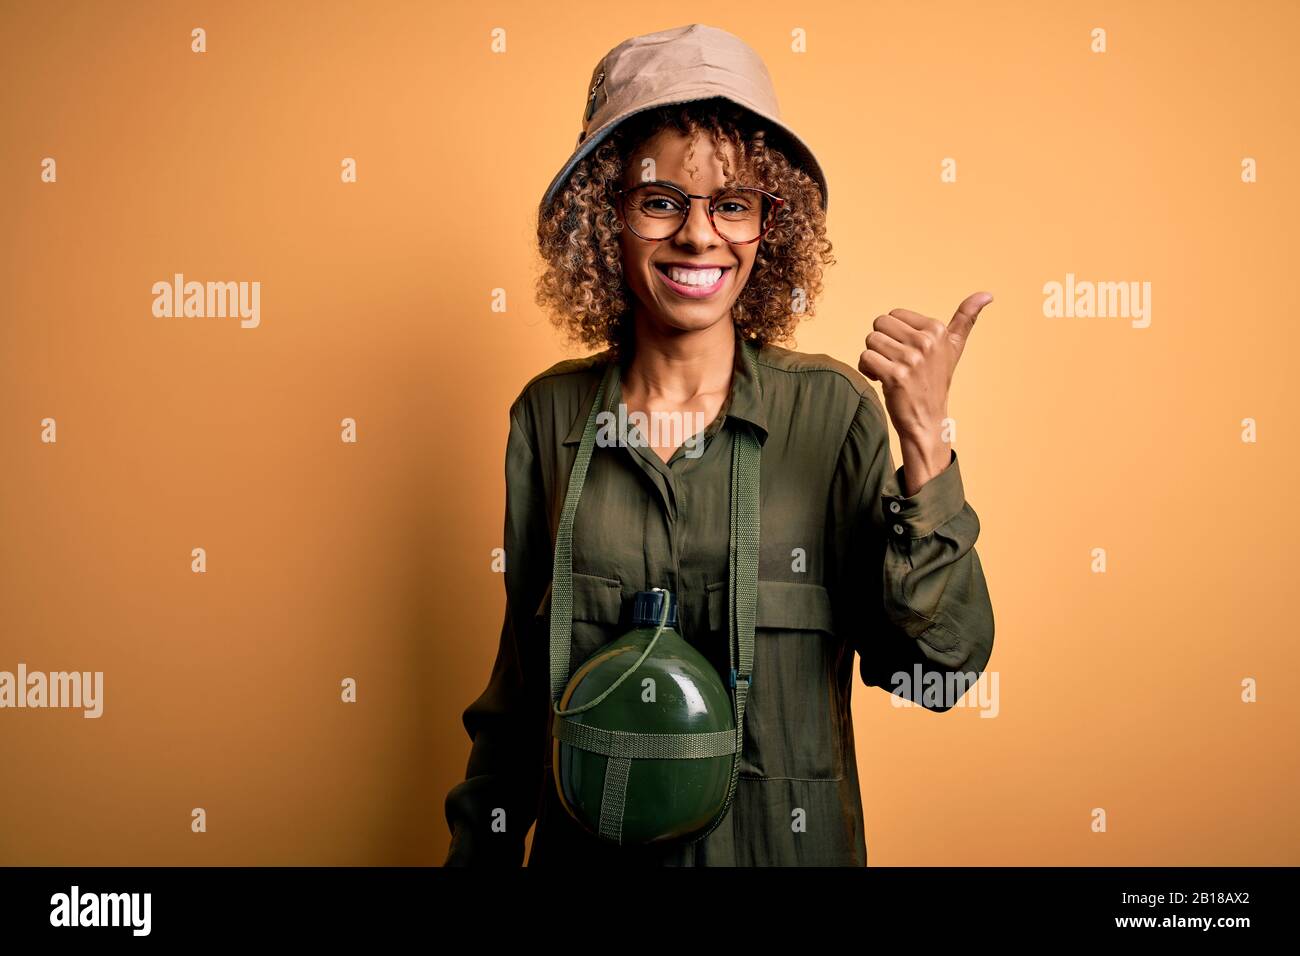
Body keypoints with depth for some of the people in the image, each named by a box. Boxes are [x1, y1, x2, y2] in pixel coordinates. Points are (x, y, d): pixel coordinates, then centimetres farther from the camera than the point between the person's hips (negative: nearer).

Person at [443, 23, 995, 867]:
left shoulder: (833, 410, -12)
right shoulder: (548, 415, -7)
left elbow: (941, 669, -16)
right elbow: (521, 679, 3)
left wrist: (924, 441, -26)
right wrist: (478, 847, 5)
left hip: (788, 843, -1)